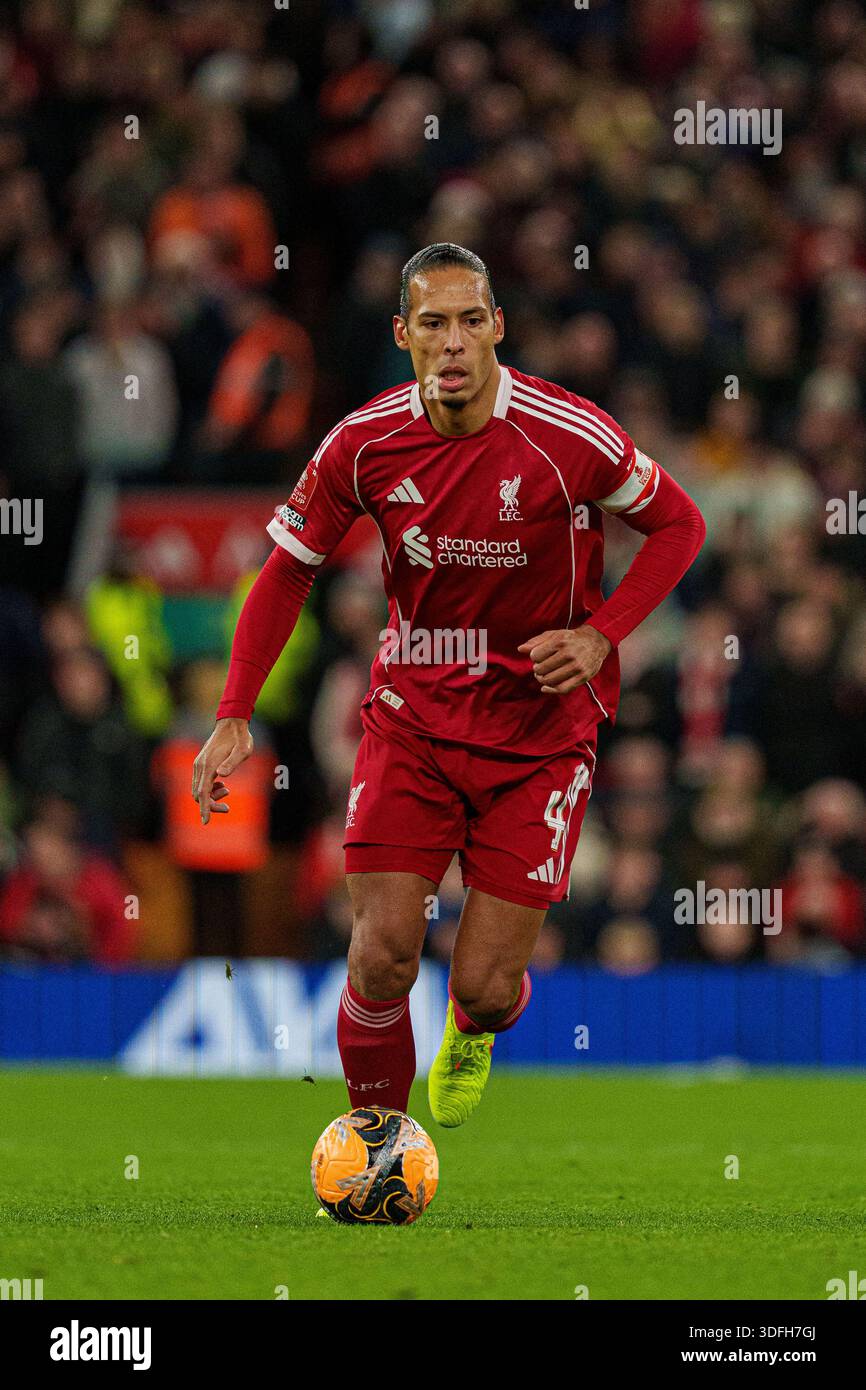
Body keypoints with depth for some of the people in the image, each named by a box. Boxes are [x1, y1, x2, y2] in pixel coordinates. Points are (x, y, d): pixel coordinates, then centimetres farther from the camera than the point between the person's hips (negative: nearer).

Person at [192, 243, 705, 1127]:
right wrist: (234, 716, -3)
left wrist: (600, 635, -15)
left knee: (486, 988, -3)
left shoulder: (569, 437, -17)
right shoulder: (363, 443, -9)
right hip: (412, 715, 2)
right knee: (381, 958, -13)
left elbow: (678, 525, -2)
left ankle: (470, 1038, 37)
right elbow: (289, 568, 5)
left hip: (541, 726, -2)